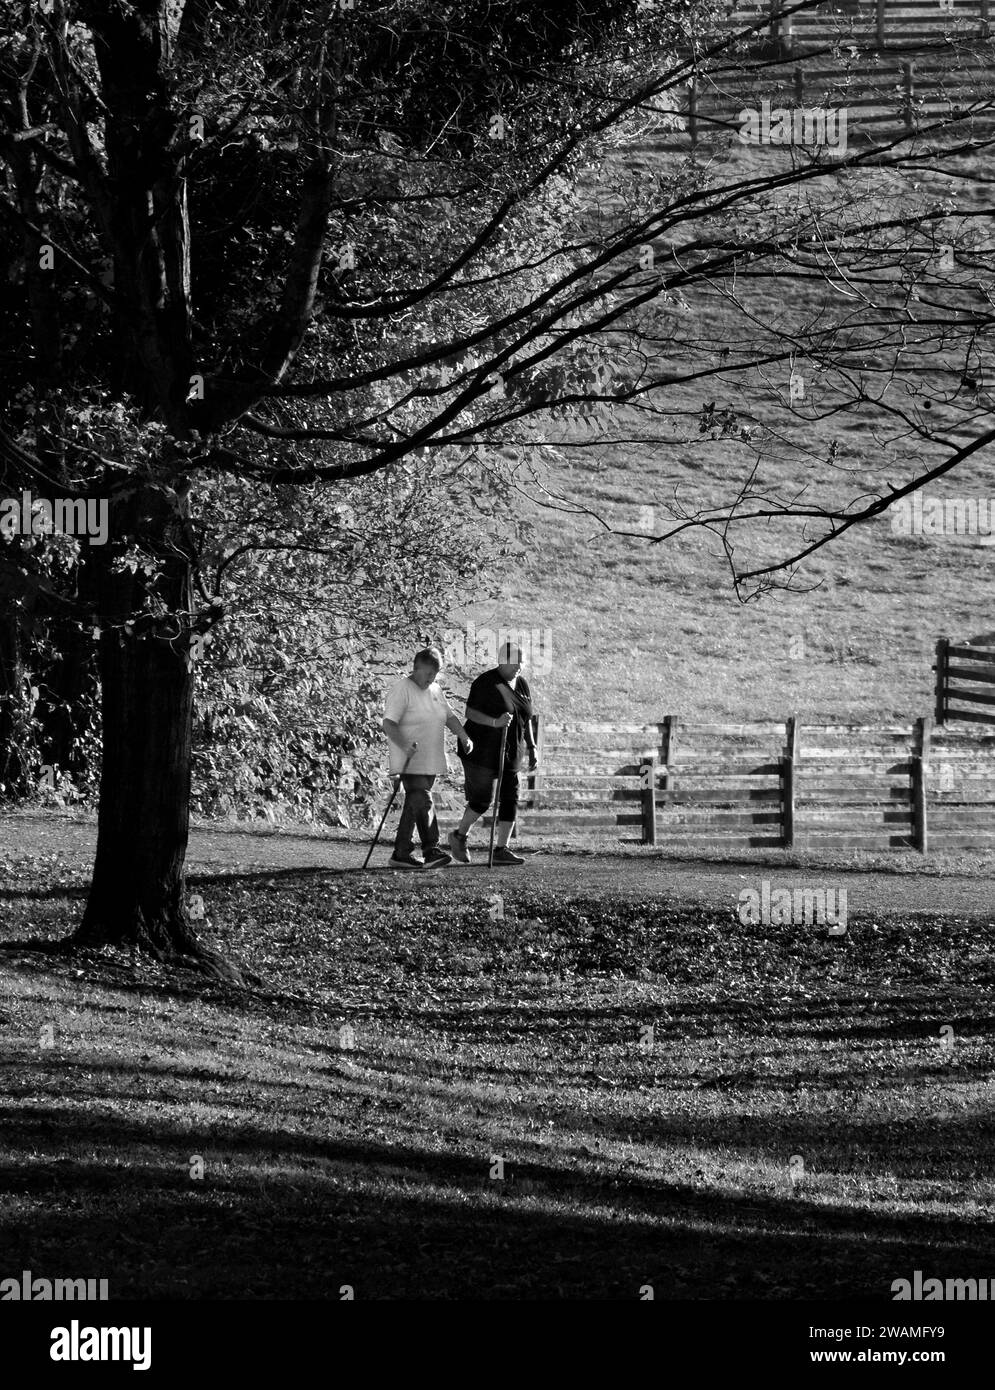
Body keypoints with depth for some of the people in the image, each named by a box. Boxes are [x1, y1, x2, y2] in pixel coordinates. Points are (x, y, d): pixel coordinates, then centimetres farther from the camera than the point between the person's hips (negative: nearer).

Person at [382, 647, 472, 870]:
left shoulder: (435, 690, 15)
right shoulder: (401, 691, -11)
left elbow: (449, 717, 24)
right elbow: (389, 724, -20)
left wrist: (464, 738, 7)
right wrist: (404, 746, -35)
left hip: (430, 763, 8)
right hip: (410, 764, -8)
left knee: (414, 806, 9)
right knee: (423, 803, -16)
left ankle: (401, 853, 12)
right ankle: (431, 851, -19)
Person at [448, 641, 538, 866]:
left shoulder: (522, 685, 9)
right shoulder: (486, 683, -12)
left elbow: (526, 720, 16)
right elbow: (470, 713, -17)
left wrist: (532, 749, 12)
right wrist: (495, 722, -32)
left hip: (509, 753, 7)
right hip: (483, 751, -7)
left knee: (510, 798, 0)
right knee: (482, 800, -5)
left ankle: (501, 849, 4)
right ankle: (459, 835, 18)